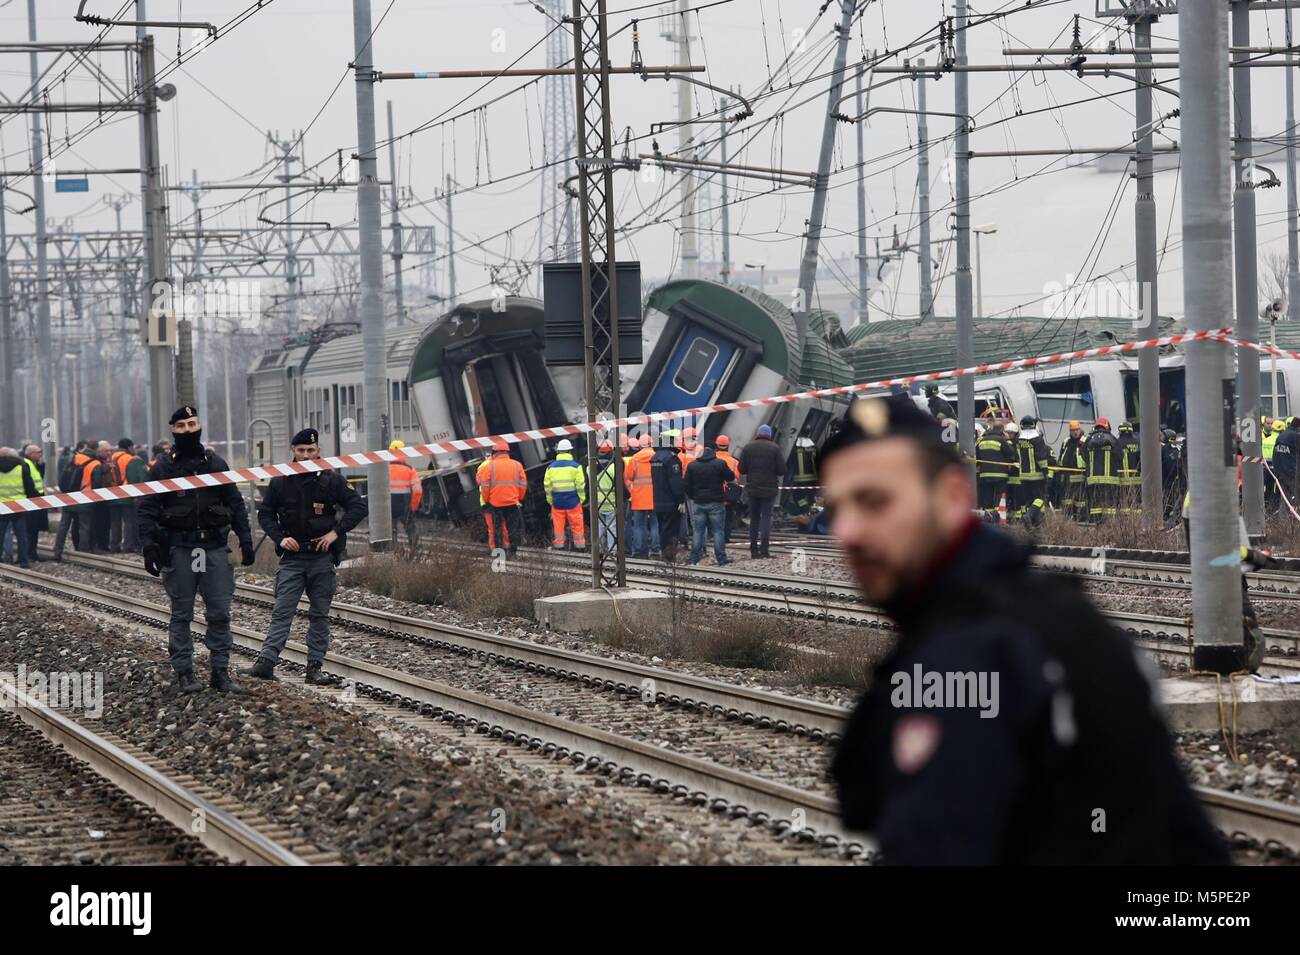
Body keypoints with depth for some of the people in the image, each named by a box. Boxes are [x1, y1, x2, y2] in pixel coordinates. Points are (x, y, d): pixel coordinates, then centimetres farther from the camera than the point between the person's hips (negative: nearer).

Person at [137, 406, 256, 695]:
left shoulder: (215, 463, 10)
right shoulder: (163, 467, 1)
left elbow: (235, 503, 13)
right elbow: (147, 509, -1)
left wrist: (245, 540, 7)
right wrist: (149, 547, -11)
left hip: (214, 547, 2)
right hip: (179, 549, -2)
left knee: (220, 613, 0)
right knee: (181, 614, 3)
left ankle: (220, 673, 6)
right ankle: (184, 673, 9)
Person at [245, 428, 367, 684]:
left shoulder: (332, 480, -1)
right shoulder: (280, 482, 3)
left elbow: (358, 506, 1)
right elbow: (265, 514, 11)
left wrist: (336, 532, -9)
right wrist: (280, 538, -4)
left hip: (322, 557, 0)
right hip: (292, 557, 0)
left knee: (320, 614, 3)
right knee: (282, 611, -7)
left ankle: (315, 667, 7)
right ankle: (266, 662, -14)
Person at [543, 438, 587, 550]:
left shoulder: (551, 467, 4)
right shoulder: (575, 466, -5)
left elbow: (547, 485, 6)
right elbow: (580, 485, -7)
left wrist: (550, 500, 15)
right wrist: (582, 499, 5)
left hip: (557, 502, 3)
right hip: (573, 500, -3)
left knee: (558, 526, 7)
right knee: (577, 525, 4)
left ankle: (559, 546, 8)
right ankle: (579, 546, 6)